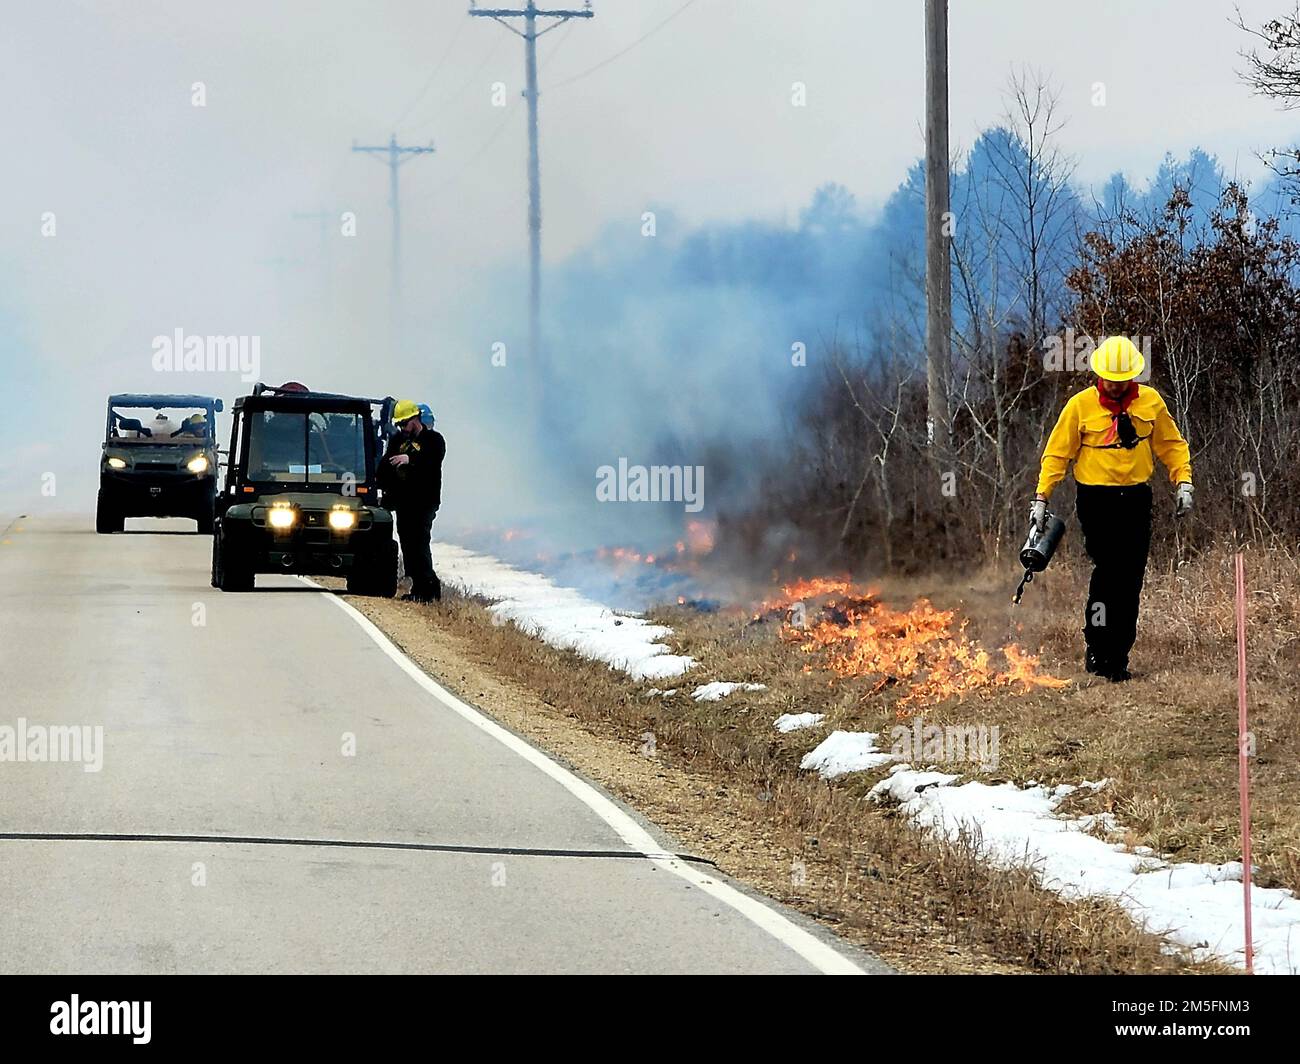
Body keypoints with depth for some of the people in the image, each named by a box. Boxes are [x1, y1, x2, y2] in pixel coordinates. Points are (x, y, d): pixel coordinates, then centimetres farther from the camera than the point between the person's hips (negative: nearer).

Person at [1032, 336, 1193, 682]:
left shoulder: (1150, 402, 5)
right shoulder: (1080, 405, -3)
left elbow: (1171, 444, 16)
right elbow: (1057, 453, 2)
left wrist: (1183, 481, 4)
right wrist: (1041, 498, -3)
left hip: (1136, 499, 3)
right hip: (1096, 500, -3)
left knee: (1130, 581, 4)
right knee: (1108, 569, -16)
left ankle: (1118, 658, 11)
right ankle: (1097, 650, -9)